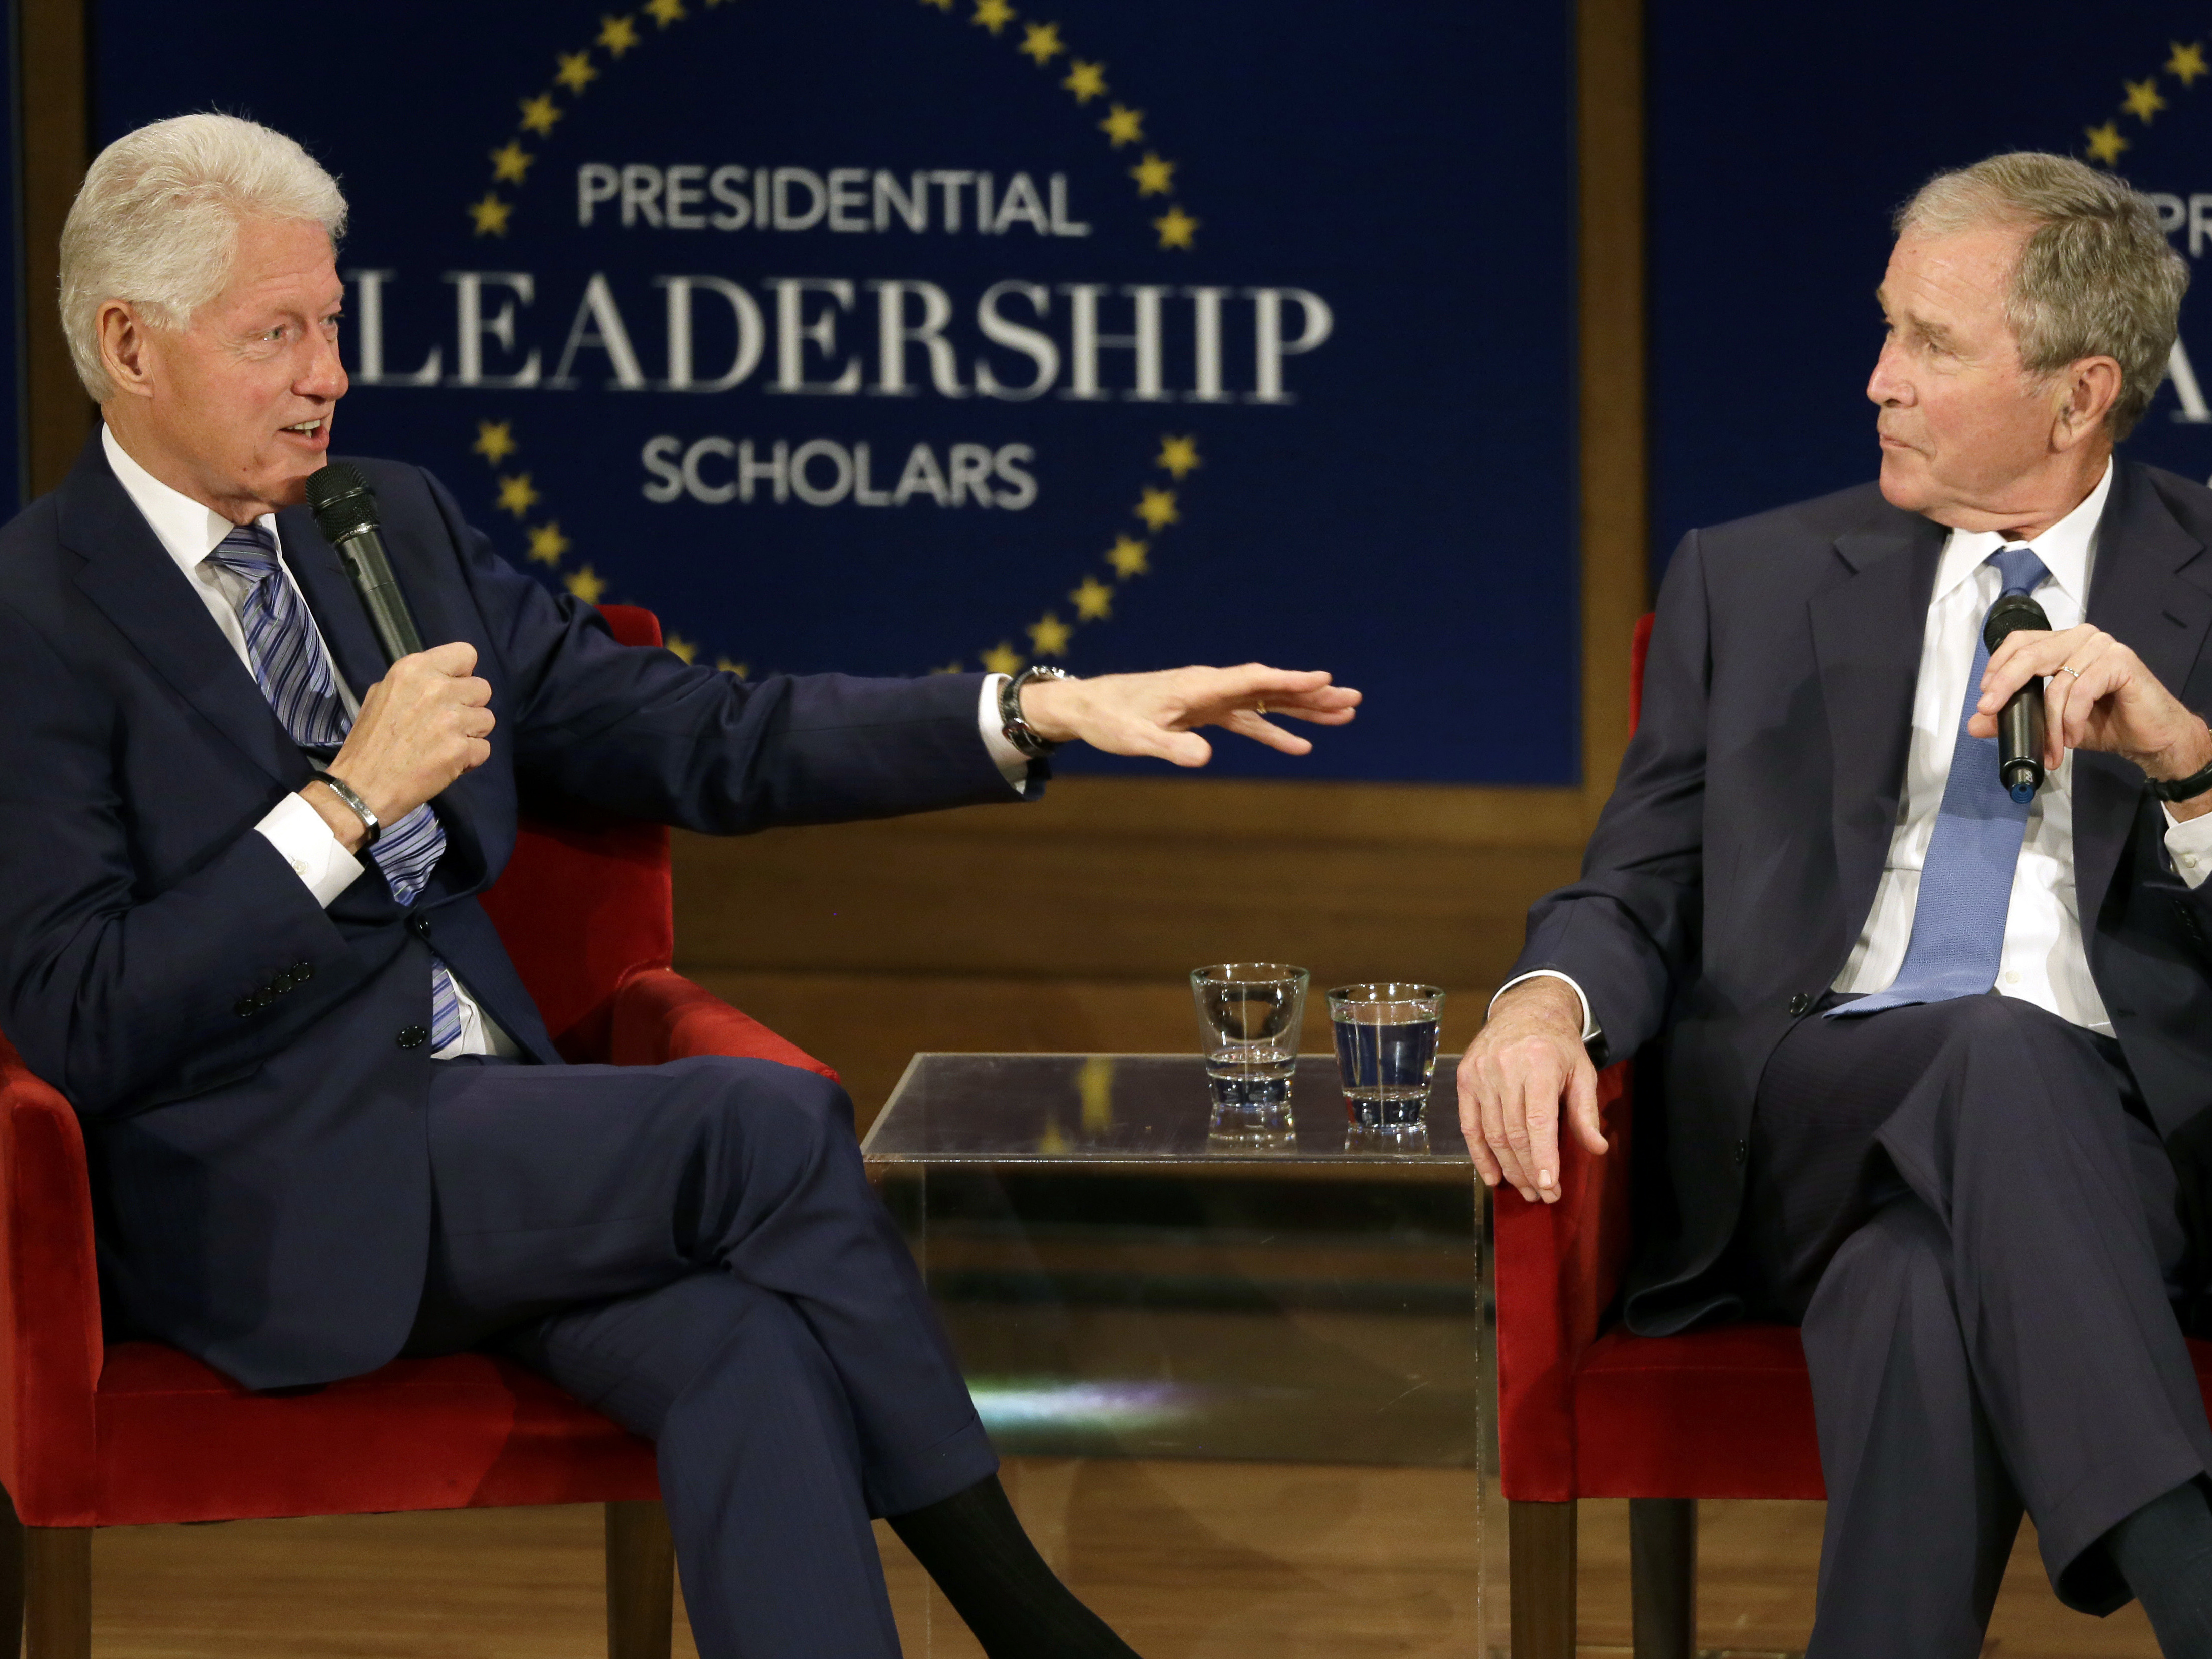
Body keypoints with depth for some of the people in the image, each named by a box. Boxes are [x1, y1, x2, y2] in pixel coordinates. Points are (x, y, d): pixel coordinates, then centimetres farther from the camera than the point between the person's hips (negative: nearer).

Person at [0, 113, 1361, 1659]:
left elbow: (703, 740, 14)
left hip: (480, 1152, 6)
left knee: (753, 1344, -25)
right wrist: (346, 803, -17)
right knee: (771, 1121, -21)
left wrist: (1043, 714, 3)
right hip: (268, 1201, -6)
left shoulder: (397, 524, 14)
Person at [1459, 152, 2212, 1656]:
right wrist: (1549, 1003, -7)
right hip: (1790, 1129, 1)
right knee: (1998, 1049, -37)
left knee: (1920, 1283, -40)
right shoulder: (1751, 584, 20)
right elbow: (1639, 893, 17)